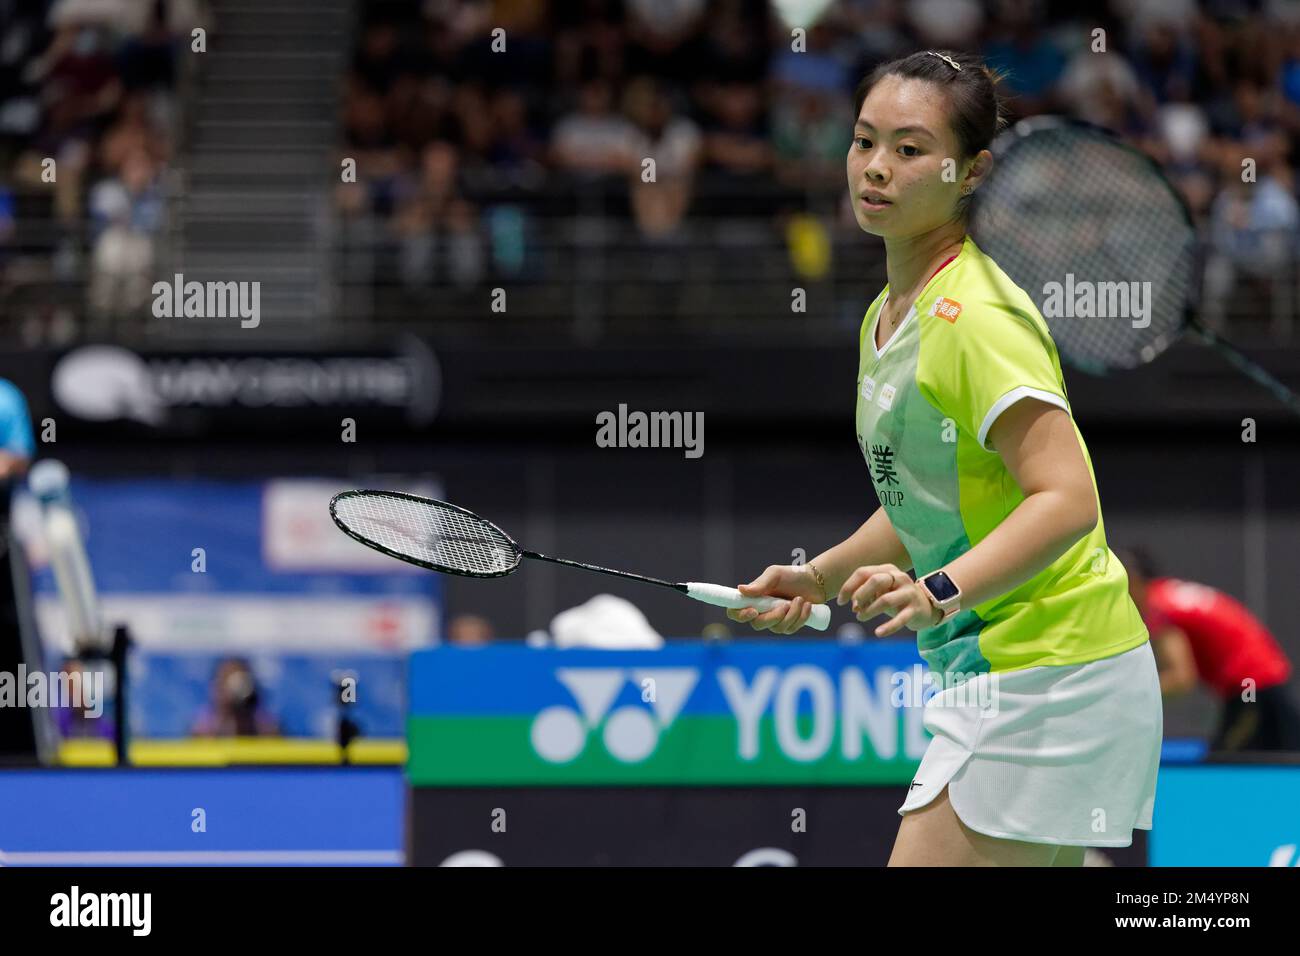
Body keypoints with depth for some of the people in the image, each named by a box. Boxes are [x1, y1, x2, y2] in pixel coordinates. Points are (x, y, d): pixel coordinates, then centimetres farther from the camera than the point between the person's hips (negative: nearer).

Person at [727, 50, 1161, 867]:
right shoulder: (887, 317, 13)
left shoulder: (977, 316, -16)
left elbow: (1067, 499, -25)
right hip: (990, 674, 10)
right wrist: (821, 578, 13)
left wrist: (942, 591, -36)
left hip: (1047, 678, -10)